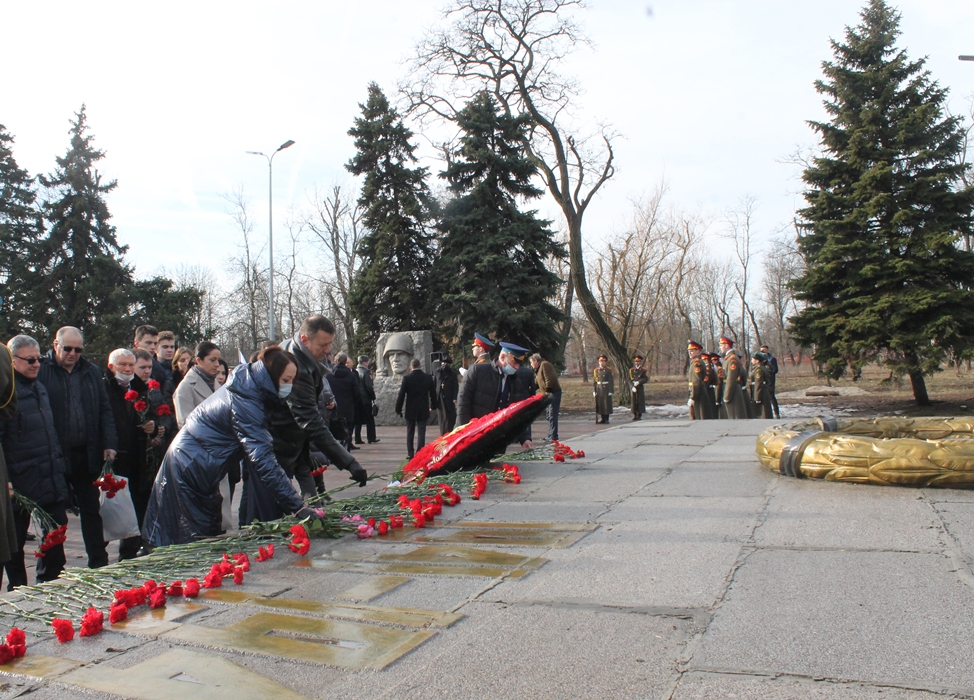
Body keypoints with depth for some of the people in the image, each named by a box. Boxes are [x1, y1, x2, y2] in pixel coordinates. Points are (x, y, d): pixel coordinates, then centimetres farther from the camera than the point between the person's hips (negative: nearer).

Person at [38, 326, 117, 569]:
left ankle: (99, 563, 19)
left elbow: (104, 410, 10)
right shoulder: (41, 371, -5)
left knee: (92, 509, 11)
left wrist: (109, 444, 0)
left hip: (87, 455, 4)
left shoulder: (91, 372, 9)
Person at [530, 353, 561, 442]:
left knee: (552, 415, -11)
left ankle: (553, 437, -12)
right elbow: (536, 383, 25)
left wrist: (547, 390, -20)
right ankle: (550, 436, 19)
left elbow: (549, 378, -21)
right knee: (548, 414, 13)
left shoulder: (545, 365, -10)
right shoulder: (538, 369, 22)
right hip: (548, 394, 11)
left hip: (553, 392, -11)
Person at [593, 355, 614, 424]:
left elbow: (611, 381, -5)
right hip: (599, 389, 3)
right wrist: (594, 391, 2)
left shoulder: (609, 370, -1)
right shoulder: (596, 370, 9)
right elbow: (594, 381, 8)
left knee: (607, 404, -1)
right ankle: (602, 418, 13)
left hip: (606, 389, -3)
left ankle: (607, 419, 6)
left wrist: (611, 391, -11)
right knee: (600, 404, 4)